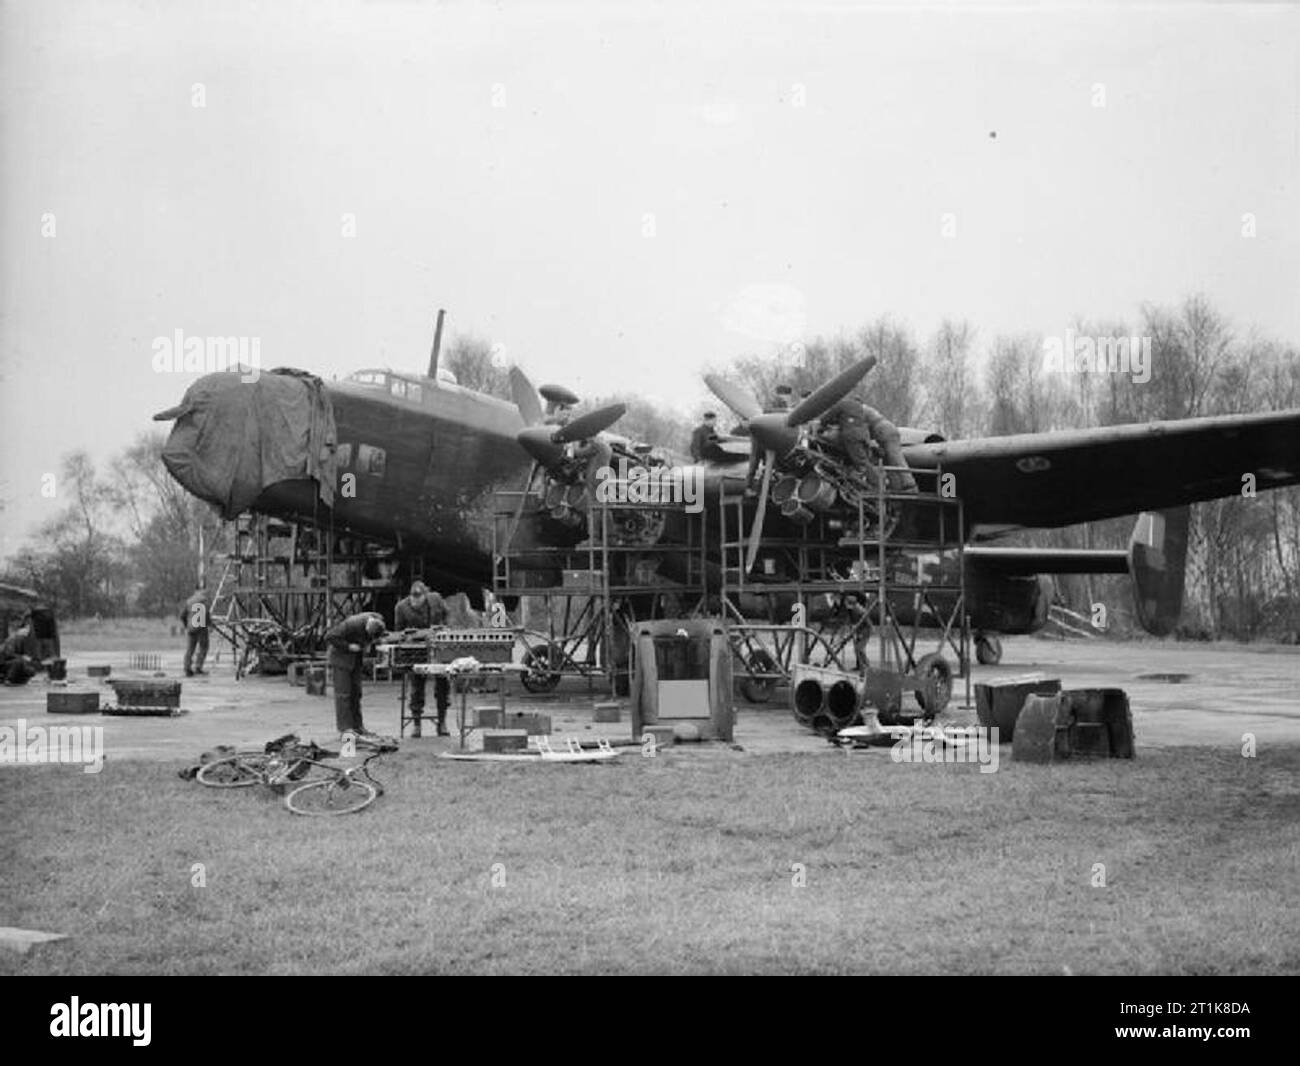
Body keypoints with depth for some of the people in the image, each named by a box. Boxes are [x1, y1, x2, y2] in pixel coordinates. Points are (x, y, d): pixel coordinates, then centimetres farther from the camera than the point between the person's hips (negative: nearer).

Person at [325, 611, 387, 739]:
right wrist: (348, 646, -27)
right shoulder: (353, 624, -31)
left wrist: (368, 644, -5)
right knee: (343, 692, -10)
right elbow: (329, 637, -27)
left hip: (356, 656, 7)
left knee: (356, 692, 7)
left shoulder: (378, 621, -12)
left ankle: (357, 726, 10)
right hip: (341, 655, -7)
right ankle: (344, 728, -12)